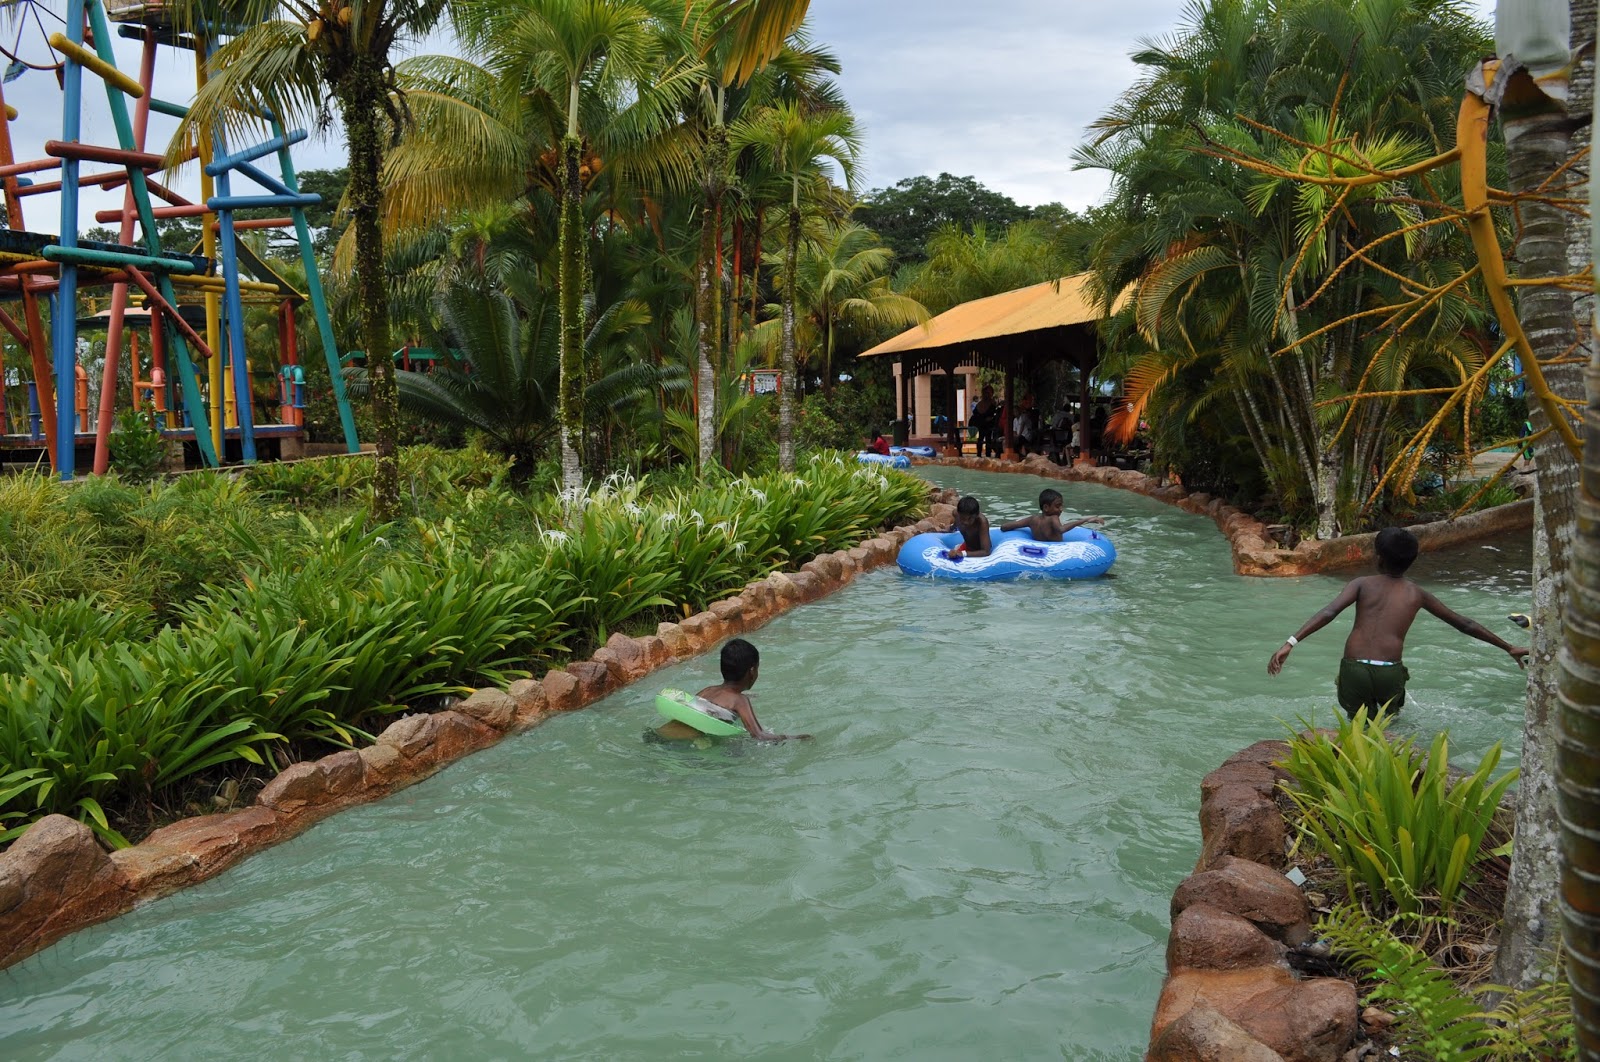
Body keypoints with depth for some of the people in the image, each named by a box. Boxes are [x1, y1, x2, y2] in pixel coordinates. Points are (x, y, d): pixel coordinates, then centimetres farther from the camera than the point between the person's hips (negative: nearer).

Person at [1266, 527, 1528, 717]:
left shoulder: (1362, 584, 11)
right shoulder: (1417, 594, 16)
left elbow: (1329, 612, -8)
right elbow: (1464, 625, 24)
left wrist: (1290, 643, -18)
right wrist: (1510, 648, 36)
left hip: (1354, 672, -1)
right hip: (1389, 674, 1)